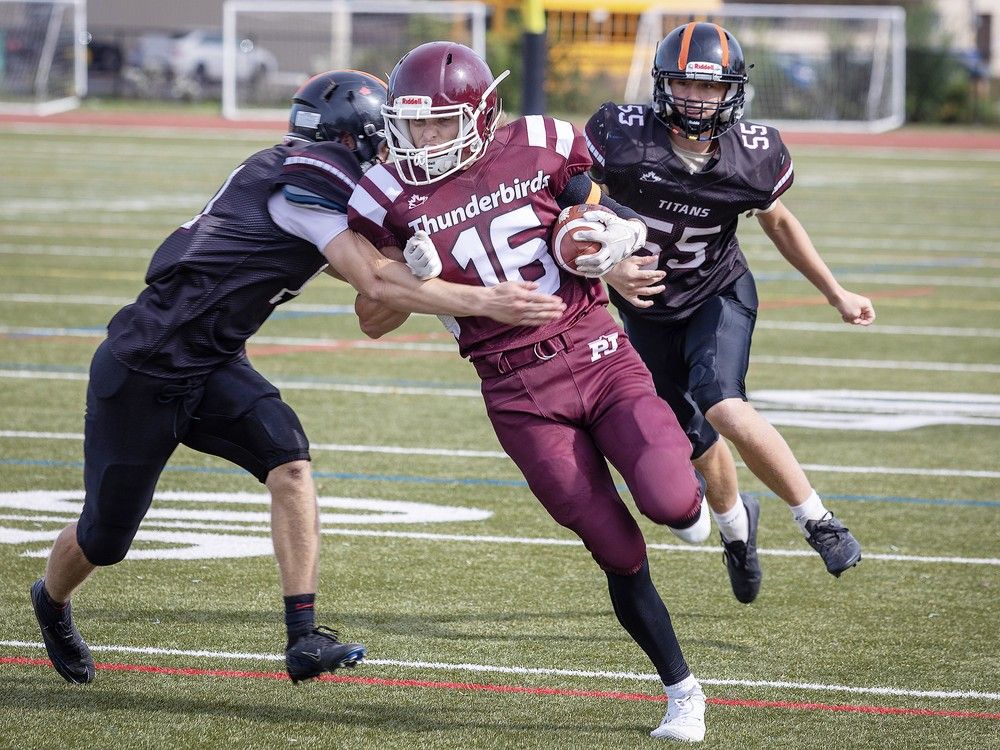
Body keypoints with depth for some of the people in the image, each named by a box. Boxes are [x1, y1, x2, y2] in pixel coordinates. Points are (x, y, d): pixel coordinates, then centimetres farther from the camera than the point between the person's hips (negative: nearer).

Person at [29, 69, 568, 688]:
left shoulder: (312, 185, 7)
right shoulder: (299, 182, -21)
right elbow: (376, 283, -29)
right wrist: (482, 303, -33)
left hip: (213, 368, 8)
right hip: (142, 373, -8)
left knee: (288, 457, -19)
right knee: (104, 537, 9)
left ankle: (304, 637, -23)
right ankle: (52, 603, 43)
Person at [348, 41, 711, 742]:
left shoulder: (541, 150, -3)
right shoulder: (392, 197, -3)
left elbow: (604, 220, 16)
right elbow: (374, 320, 3)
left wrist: (610, 236, -7)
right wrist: (414, 275, -15)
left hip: (599, 355, 0)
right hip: (520, 392, 0)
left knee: (669, 503, -21)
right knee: (619, 553, -3)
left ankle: (684, 493, 18)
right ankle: (683, 692, 15)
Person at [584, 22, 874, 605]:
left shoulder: (754, 155, -18)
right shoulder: (621, 136, -25)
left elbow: (779, 222, 2)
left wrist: (837, 295, 8)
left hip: (720, 294, -1)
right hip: (647, 303, 1)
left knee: (722, 405, -28)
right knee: (695, 441, 9)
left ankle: (816, 519, -11)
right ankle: (736, 520, 44)